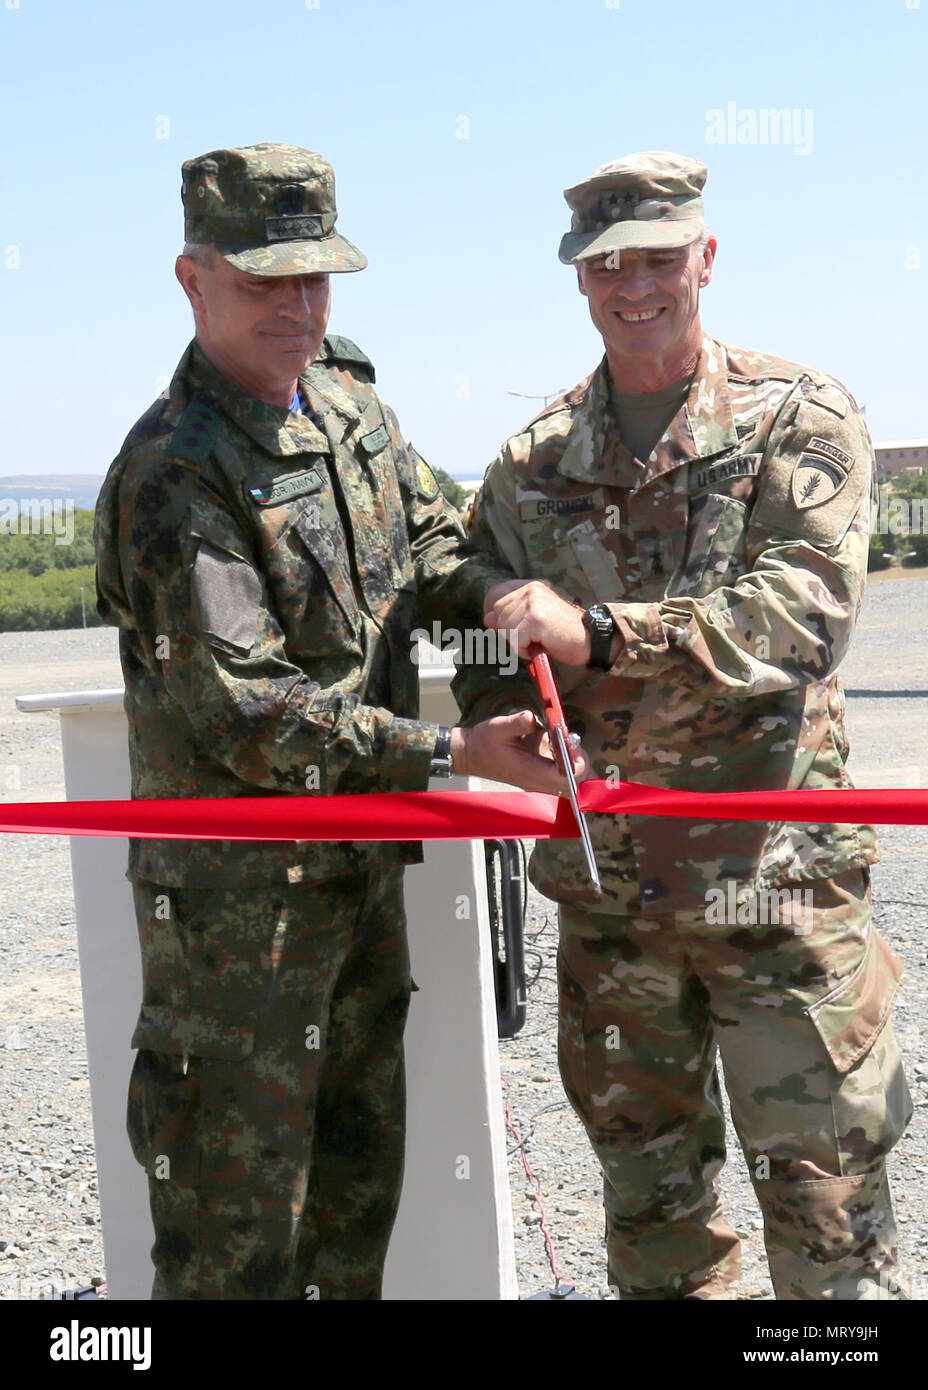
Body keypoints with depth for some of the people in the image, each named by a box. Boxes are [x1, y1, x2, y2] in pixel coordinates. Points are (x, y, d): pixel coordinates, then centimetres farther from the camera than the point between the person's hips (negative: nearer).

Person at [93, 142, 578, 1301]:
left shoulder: (348, 398, 5)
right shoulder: (175, 473, -21)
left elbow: (433, 543, 17)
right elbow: (249, 711, -25)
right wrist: (451, 755, -26)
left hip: (362, 867, 8)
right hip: (237, 893, -8)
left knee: (358, 1173, 22)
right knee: (235, 1231, 4)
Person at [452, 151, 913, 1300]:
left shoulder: (799, 420, -3)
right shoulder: (533, 463, 9)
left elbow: (805, 611, -17)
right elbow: (485, 652, 11)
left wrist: (594, 634, -24)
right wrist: (508, 721, -12)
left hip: (772, 871, -4)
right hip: (607, 886, 4)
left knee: (825, 1199, 2)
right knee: (647, 1194, 17)